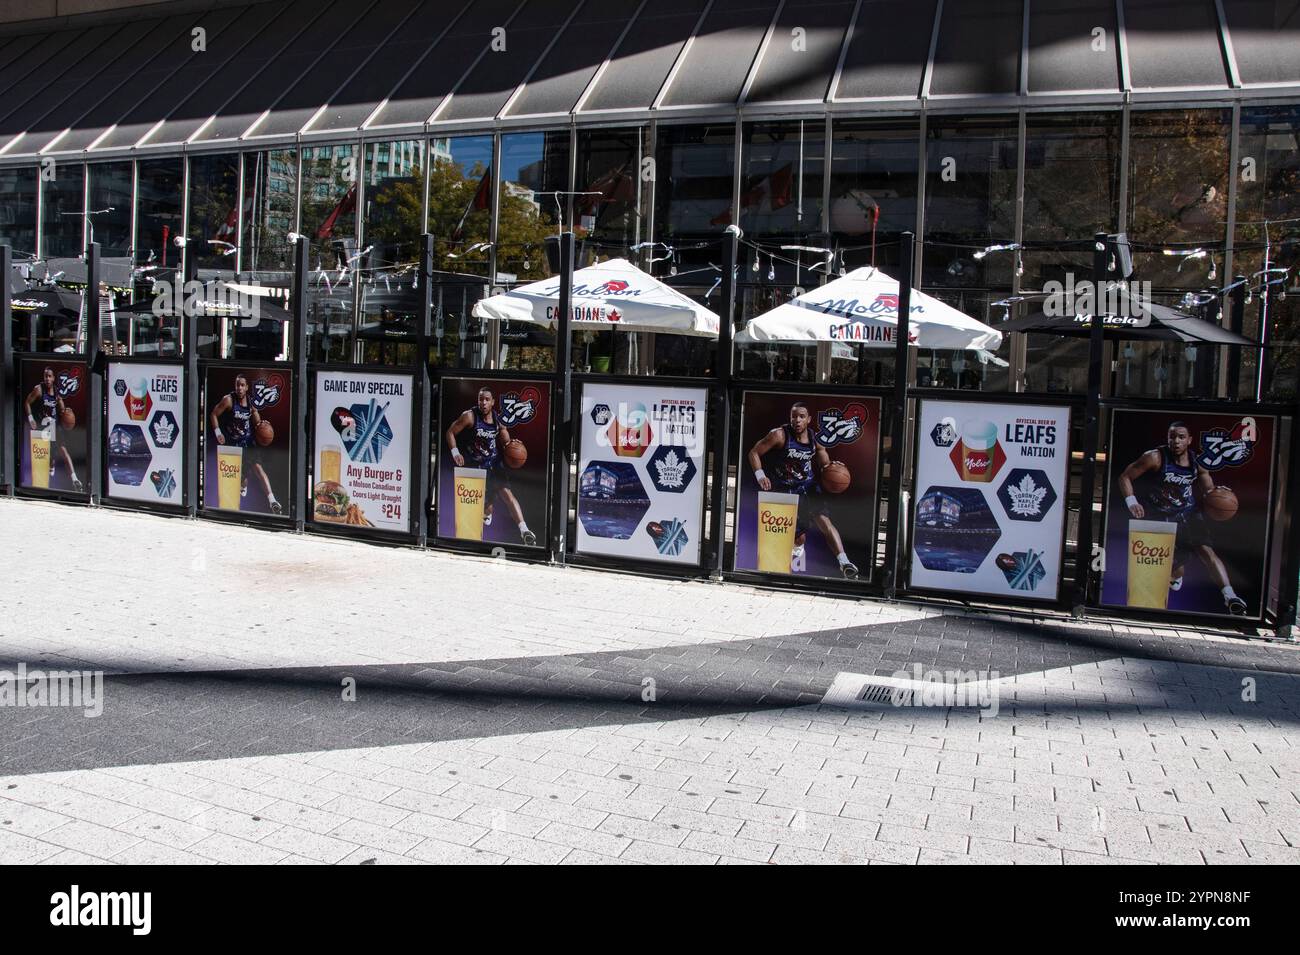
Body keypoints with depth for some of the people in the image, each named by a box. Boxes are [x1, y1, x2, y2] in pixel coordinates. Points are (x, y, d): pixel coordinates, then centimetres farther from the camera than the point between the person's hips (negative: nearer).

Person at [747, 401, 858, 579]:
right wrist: (760, 476, -23)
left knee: (824, 521, -18)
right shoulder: (780, 435, -15)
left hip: (809, 487, 3)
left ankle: (844, 562, -23)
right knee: (799, 537, -5)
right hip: (786, 491, -3)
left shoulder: (815, 440, -2)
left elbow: (825, 466, 15)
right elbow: (754, 453, -9)